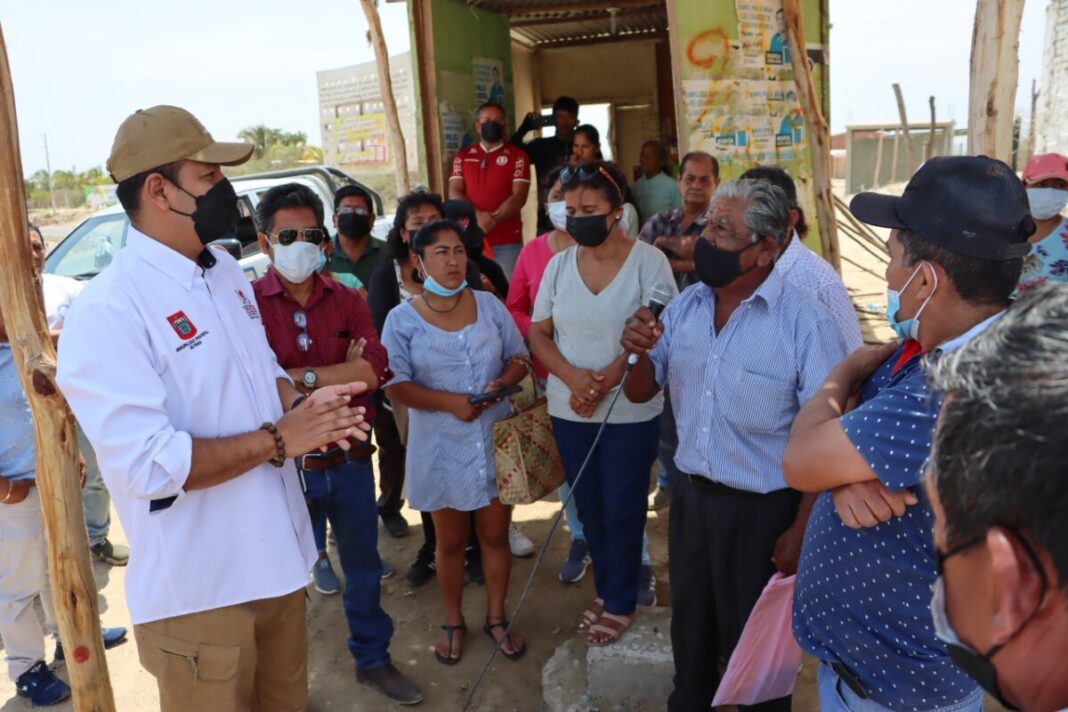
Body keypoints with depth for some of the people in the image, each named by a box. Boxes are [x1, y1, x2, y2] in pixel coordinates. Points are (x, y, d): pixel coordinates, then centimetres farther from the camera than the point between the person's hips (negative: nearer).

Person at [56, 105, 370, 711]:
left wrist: (300, 405, -6)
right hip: (199, 588, -7)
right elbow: (146, 464, -28)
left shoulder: (227, 272, 6)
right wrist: (277, 438, -22)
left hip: (278, 556, 8)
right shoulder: (106, 312, -22)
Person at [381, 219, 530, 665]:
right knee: (451, 542, 13)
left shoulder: (489, 305, 2)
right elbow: (395, 385, -11)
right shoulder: (402, 319, -5)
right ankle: (454, 623, 34)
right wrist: (449, 402, -22)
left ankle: (496, 618, 33)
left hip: (496, 440, 2)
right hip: (441, 448, -2)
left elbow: (520, 357, 6)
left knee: (495, 535, 12)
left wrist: (504, 381, -16)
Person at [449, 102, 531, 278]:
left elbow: (519, 196, -5)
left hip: (508, 241, -2)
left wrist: (492, 220, -18)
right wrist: (478, 216, -14)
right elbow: (454, 193, 4)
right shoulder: (463, 156, 13)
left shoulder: (517, 156, 4)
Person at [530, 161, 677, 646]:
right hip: (569, 411, 4)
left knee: (622, 511, 7)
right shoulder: (559, 265, 3)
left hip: (631, 411, -4)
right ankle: (606, 591, 36)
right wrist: (573, 377, -15)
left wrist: (611, 376, -23)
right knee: (589, 509, 16)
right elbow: (538, 334, 3)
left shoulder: (648, 261, -9)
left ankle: (620, 603, 27)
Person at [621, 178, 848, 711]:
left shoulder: (805, 323, -21)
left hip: (762, 510, -5)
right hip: (690, 495, 6)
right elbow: (641, 392, 6)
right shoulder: (685, 305, -1)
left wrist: (802, 530, -13)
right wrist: (638, 352, -15)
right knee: (690, 626, 26)